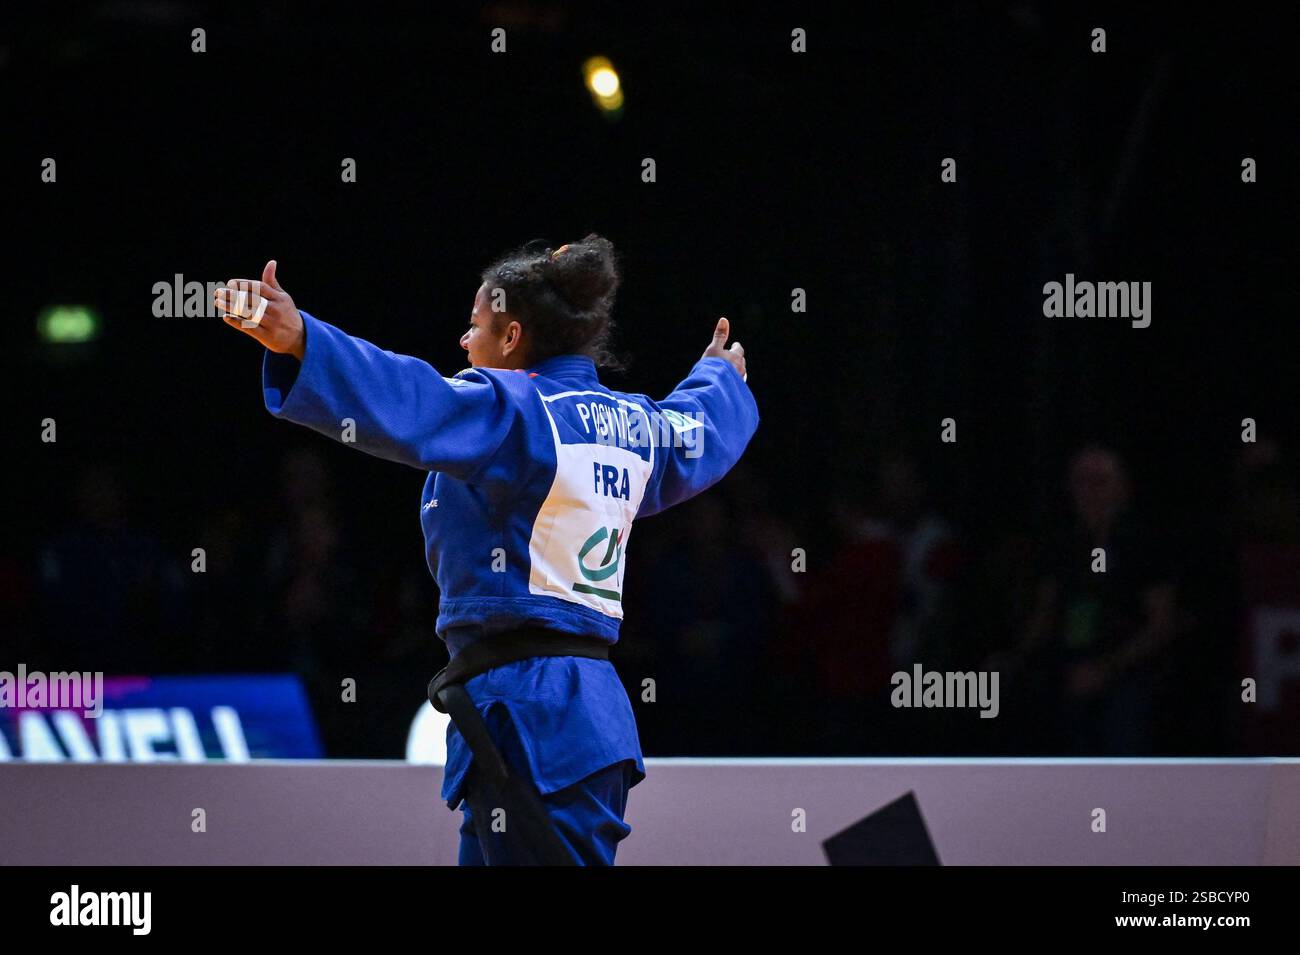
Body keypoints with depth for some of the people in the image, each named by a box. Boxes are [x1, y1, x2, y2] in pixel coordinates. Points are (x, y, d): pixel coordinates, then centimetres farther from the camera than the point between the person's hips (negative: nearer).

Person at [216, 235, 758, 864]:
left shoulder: (512, 412, -10)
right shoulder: (630, 424, 15)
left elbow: (409, 402, -29)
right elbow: (703, 430, 38)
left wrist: (297, 340, -41)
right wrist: (721, 378, 62)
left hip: (530, 720, -9)